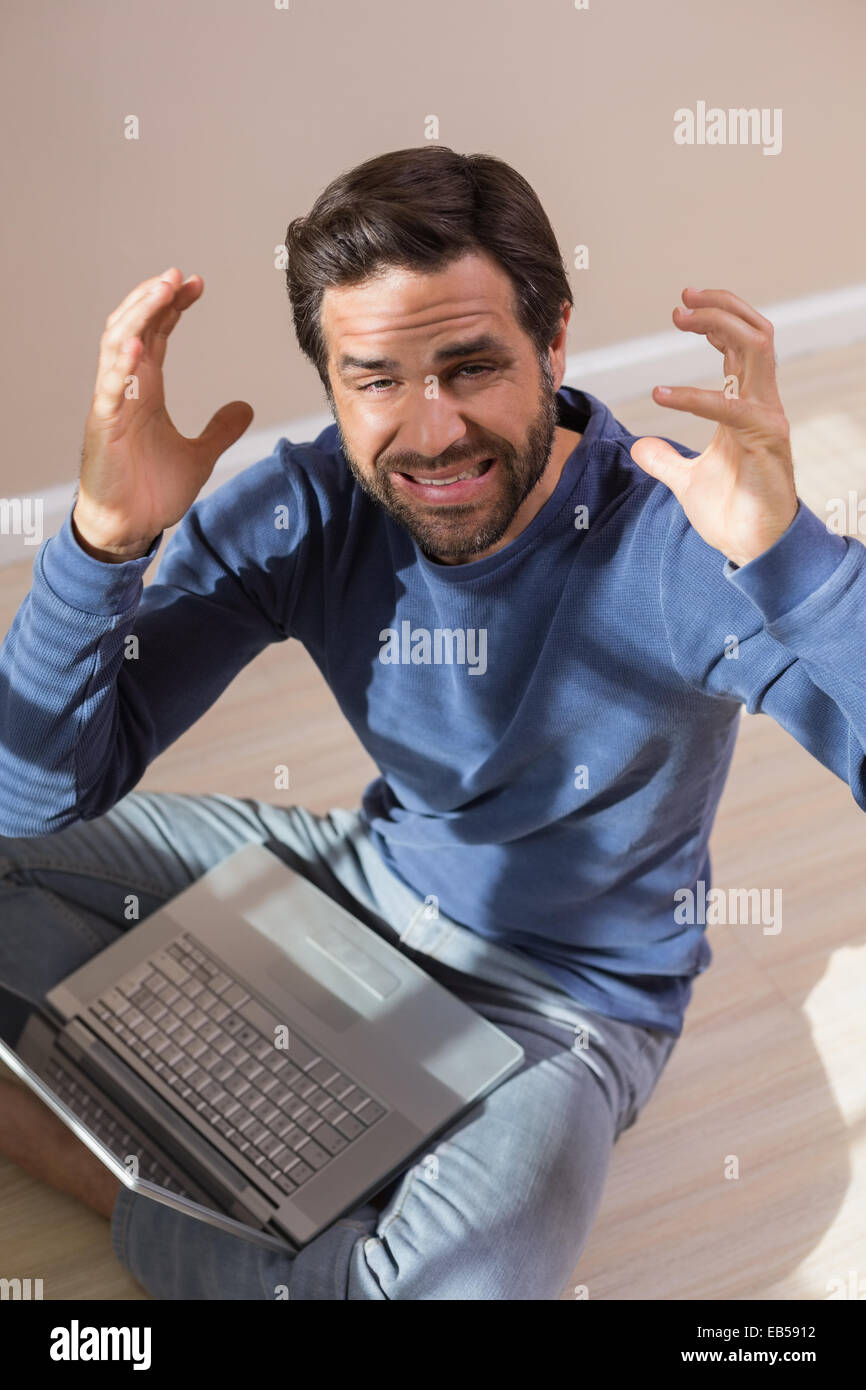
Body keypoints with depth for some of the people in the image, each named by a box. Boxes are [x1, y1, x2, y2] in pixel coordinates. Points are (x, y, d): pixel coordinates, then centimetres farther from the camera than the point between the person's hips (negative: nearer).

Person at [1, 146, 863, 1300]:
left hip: (569, 992, -3)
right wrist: (106, 538, -35)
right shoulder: (300, 517, -16)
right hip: (367, 876, 4)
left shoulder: (678, 541, -27)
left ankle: (109, 1184, -9)